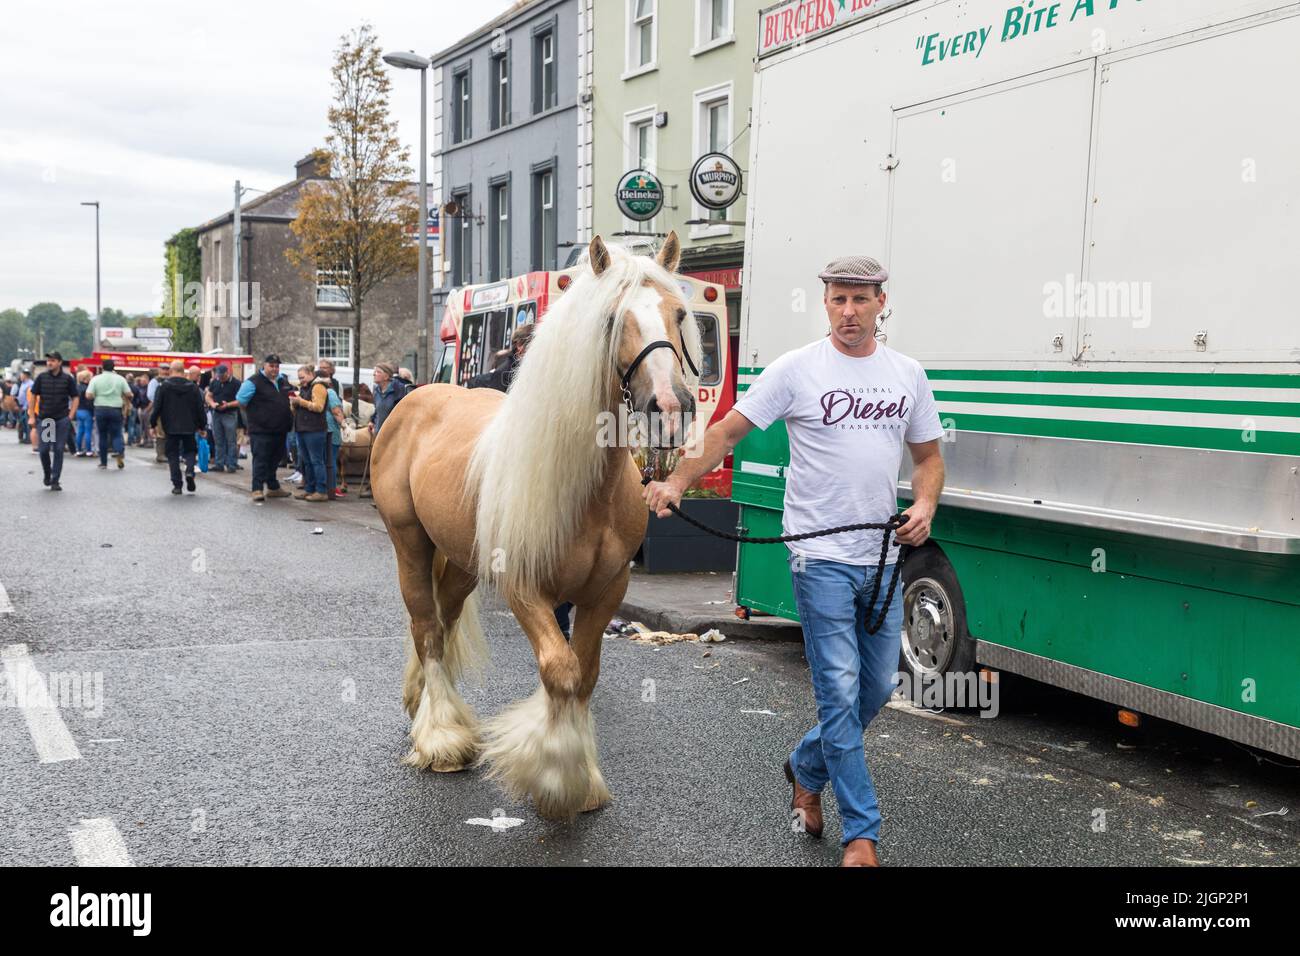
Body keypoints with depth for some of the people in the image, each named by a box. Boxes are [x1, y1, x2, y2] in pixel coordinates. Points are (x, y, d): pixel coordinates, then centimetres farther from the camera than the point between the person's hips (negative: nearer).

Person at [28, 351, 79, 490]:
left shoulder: (68, 379, -1)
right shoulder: (41, 377, 2)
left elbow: (75, 398, 3)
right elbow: (33, 396, 8)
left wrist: (70, 417, -6)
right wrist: (31, 416, 2)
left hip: (62, 420, -1)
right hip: (44, 419, 1)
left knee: (58, 450, 0)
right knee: (43, 450, 1)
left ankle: (55, 481, 6)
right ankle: (47, 474, 26)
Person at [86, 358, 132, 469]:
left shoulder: (96, 379, 0)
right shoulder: (120, 379, 1)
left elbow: (88, 395, -7)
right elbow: (128, 394, -2)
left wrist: (96, 396, 14)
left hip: (100, 409, 0)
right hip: (116, 410, 0)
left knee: (102, 436, 8)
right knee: (116, 434, 6)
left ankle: (103, 462, 11)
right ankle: (119, 451, -24)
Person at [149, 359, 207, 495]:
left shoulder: (163, 386, -5)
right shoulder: (193, 387, 1)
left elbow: (156, 407, -5)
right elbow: (200, 409, 4)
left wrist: (153, 424, 5)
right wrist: (202, 426, 13)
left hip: (171, 428, -1)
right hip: (189, 427, 1)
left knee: (173, 454, 7)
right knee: (190, 450, 16)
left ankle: (177, 485, 4)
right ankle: (189, 471, -12)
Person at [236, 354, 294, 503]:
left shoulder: (283, 381, 13)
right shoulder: (253, 382, -10)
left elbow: (287, 400, 29)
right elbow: (240, 401, -8)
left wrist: (289, 411, 15)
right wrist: (252, 415, -1)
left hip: (280, 429, 7)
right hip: (260, 430, -7)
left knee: (274, 460, 16)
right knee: (260, 460, -8)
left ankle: (273, 488, 26)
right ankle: (257, 489, -7)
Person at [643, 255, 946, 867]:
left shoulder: (908, 375, 8)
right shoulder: (797, 369, -6)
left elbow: (928, 455, 15)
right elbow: (729, 430, -6)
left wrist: (925, 505, -4)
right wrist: (678, 480, -20)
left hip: (882, 557, 5)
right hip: (821, 557, -5)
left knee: (877, 687, 14)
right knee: (840, 691, -4)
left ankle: (806, 769, 40)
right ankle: (861, 835, 7)